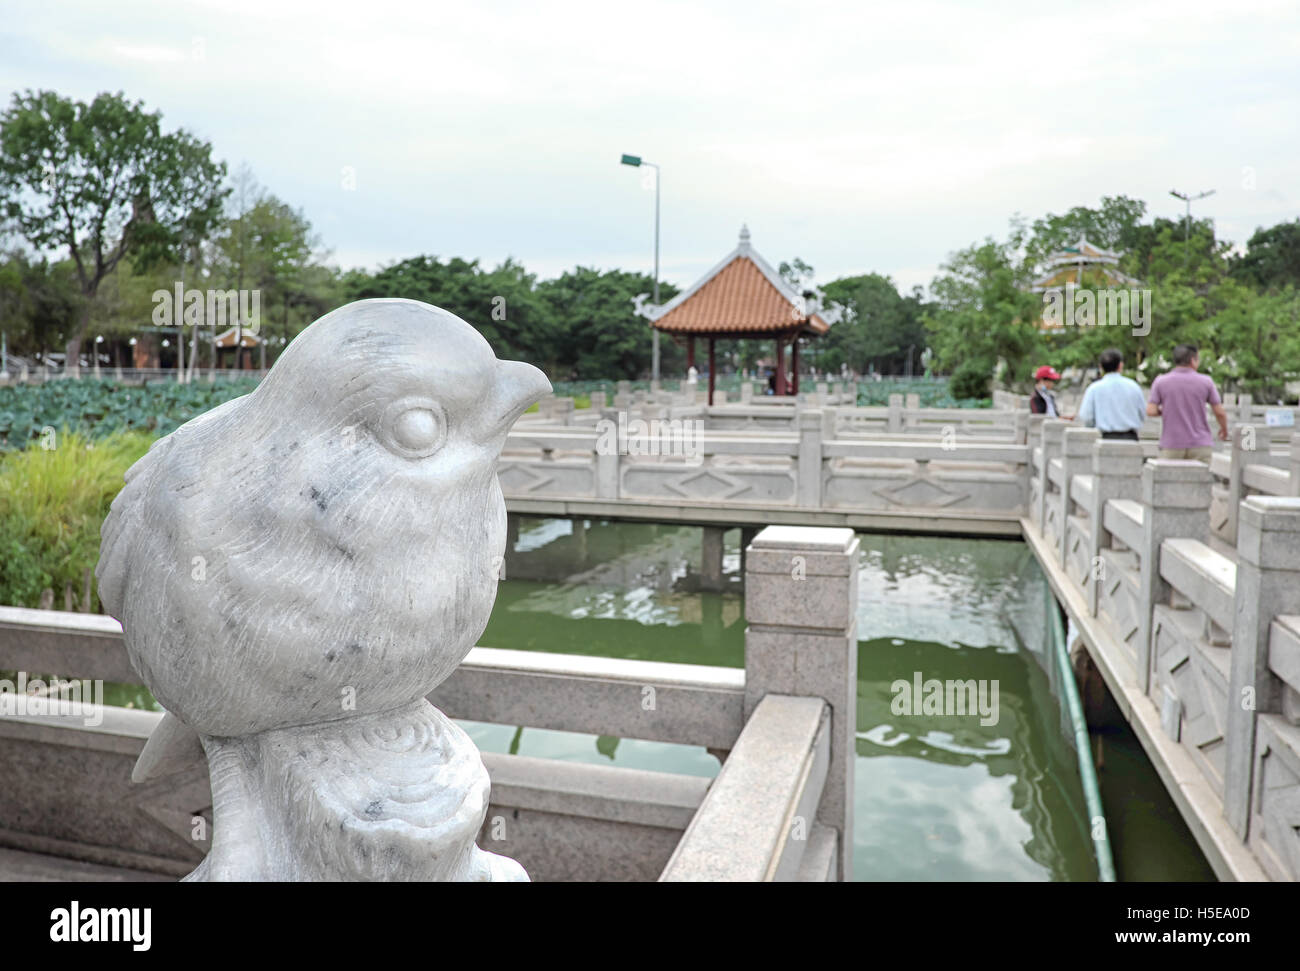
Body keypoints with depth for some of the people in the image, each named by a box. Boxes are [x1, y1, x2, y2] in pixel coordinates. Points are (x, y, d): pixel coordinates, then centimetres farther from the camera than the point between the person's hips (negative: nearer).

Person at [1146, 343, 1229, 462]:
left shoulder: (1160, 381, -3)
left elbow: (1151, 411, -9)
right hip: (1199, 445, 0)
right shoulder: (1205, 381, -2)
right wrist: (1224, 429, 22)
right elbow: (1220, 412, 1)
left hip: (1172, 445, 0)